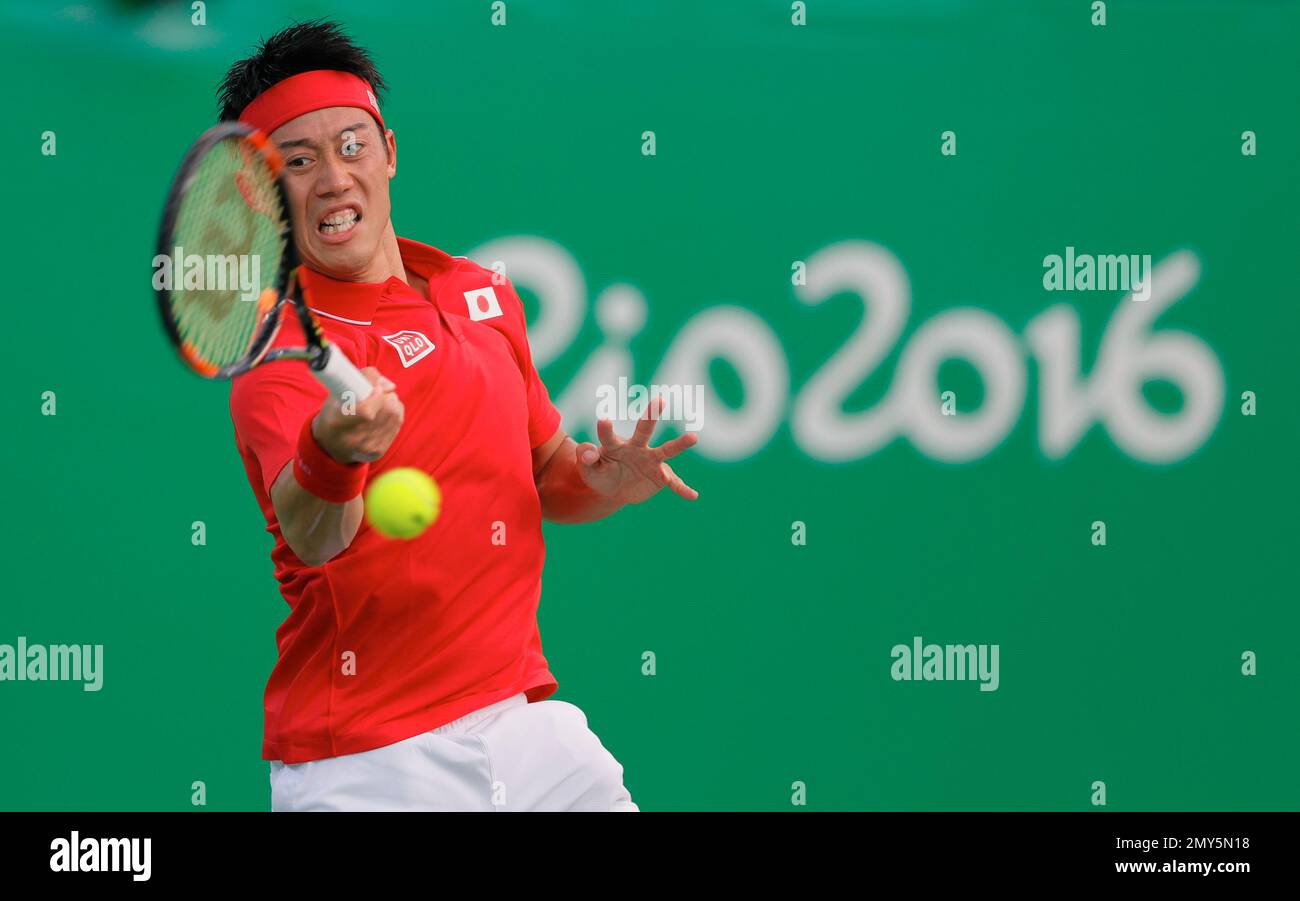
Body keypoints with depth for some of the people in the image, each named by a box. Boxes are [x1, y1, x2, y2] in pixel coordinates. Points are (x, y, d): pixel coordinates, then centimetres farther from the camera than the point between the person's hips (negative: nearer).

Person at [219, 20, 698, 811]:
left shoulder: (485, 294, 9)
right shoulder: (281, 344, -13)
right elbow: (312, 536, -30)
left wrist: (601, 483, -2)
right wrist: (332, 455, -51)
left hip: (528, 719, 6)